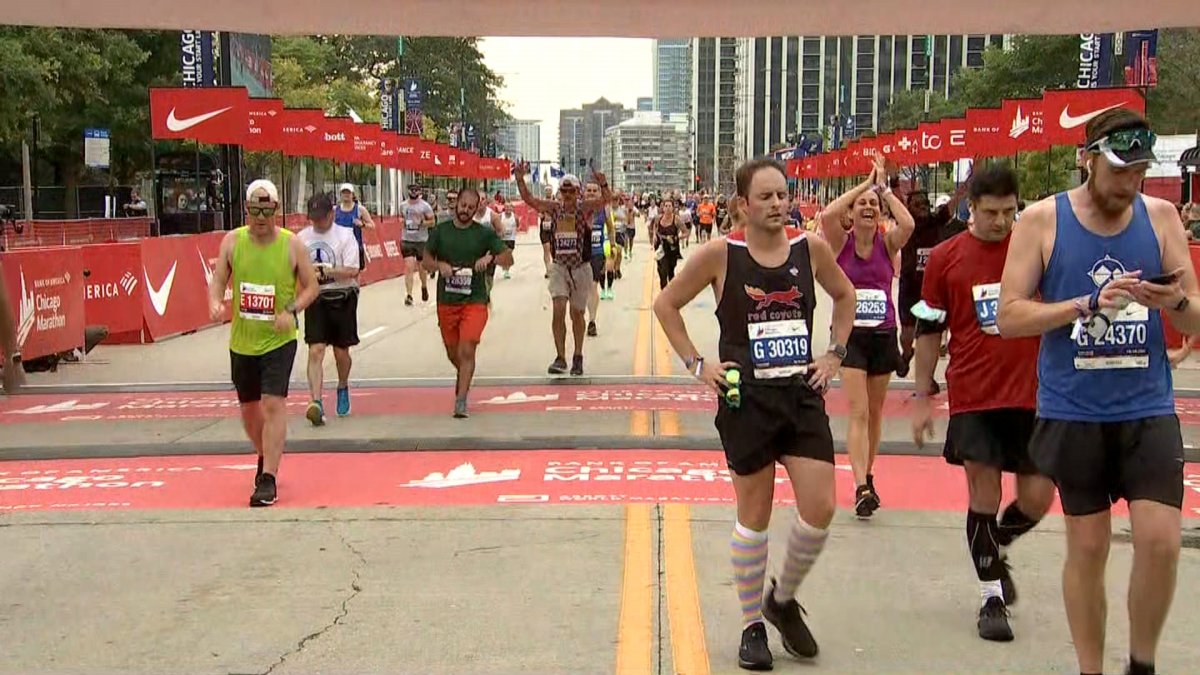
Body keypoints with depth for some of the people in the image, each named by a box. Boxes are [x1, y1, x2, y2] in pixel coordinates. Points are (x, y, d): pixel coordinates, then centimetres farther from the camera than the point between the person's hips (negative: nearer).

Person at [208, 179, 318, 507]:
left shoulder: (292, 244, -6)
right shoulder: (233, 241, 0)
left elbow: (311, 286, 0)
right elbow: (218, 280, 4)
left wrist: (291, 310, -17)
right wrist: (215, 304, -18)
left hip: (279, 339, -3)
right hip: (241, 340, 4)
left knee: (273, 403, -14)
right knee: (248, 407, 15)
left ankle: (269, 479, -9)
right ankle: (265, 457, 42)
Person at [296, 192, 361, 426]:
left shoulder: (345, 236, -5)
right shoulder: (302, 237, 6)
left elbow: (352, 271, -15)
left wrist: (323, 271, -21)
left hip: (342, 298, -2)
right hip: (315, 299, 2)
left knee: (341, 352, 10)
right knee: (315, 351, -11)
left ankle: (343, 388, 39)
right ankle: (316, 402, -18)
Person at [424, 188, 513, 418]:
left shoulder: (485, 233, 1)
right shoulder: (440, 231, 6)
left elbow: (509, 258, 0)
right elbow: (426, 261, 10)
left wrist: (491, 257, -20)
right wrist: (440, 265, -12)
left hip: (474, 301, -3)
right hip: (446, 301, 3)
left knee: (467, 351, -16)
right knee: (453, 353, 15)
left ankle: (461, 401, -13)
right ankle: (464, 378, 45)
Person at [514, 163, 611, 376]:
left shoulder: (585, 208, -6)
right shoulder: (554, 208, 1)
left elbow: (606, 199, -22)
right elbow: (528, 199, -2)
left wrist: (603, 185, -41)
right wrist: (520, 180, -17)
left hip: (581, 268, -1)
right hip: (559, 267, 1)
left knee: (577, 314, 9)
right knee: (558, 309, -13)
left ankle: (578, 357, 25)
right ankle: (560, 358, -6)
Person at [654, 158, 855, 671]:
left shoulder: (811, 248, 1)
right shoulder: (720, 254, -8)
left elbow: (844, 296, 19)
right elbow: (665, 304, 2)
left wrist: (835, 353, 9)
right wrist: (697, 364, -4)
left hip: (803, 393, 3)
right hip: (747, 399, -3)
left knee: (820, 508, -1)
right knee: (754, 516, 5)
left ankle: (783, 599, 25)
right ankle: (752, 626, 22)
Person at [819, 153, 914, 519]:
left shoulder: (887, 243, 2)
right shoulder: (841, 243, -3)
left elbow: (908, 224, -19)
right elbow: (827, 215, -22)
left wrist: (884, 188, -11)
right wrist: (864, 184, -14)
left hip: (883, 336, 3)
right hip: (850, 335, -3)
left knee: (875, 413, 13)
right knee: (858, 413, -11)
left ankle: (867, 476, 29)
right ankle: (861, 488, -16)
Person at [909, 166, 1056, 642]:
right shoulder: (945, 258, 0)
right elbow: (928, 330, 6)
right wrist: (922, 397, 4)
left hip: (1032, 395, 2)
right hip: (973, 397, -1)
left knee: (1038, 497, 4)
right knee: (983, 496, 2)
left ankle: (996, 548, 35)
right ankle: (992, 596, 17)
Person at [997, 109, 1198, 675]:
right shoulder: (1042, 220, -3)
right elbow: (1009, 317, -7)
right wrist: (1090, 303, -19)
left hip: (1147, 408, 2)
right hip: (1073, 412, -1)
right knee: (1087, 546, 7)